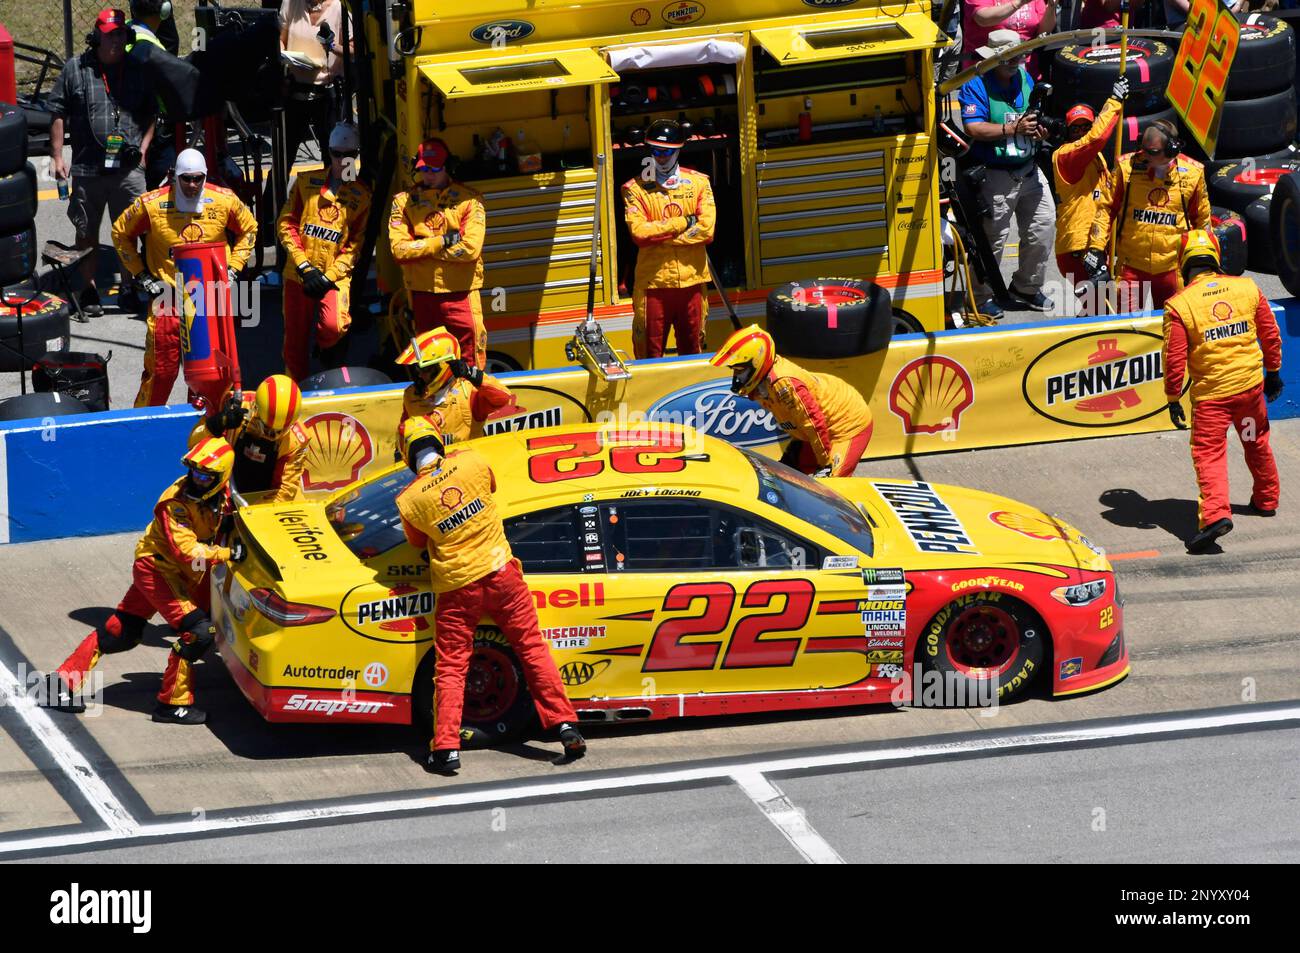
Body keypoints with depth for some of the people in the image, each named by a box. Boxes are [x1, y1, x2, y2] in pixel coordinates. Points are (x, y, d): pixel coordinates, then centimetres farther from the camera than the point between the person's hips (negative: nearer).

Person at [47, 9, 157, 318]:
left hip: (128, 168, 1)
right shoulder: (75, 69, 2)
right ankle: (89, 290, 19)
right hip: (87, 167, -1)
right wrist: (57, 156, -1)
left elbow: (150, 115, 18)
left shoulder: (137, 71, 9)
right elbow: (58, 114, 4)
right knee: (87, 233, 7)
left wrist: (142, 147, 4)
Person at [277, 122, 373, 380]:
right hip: (298, 275, 2)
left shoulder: (361, 195, 3)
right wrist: (304, 266, -9)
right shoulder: (307, 182, 6)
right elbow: (287, 224, 2)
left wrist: (328, 276, -12)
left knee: (333, 326, -26)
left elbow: (356, 244, -1)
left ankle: (329, 349, 8)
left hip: (335, 277, -2)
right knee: (295, 340, 6)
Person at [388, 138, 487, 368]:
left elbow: (470, 249, -13)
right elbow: (399, 250, -6)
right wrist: (441, 242, -12)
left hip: (460, 292, -3)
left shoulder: (469, 200, 0)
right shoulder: (404, 202, 6)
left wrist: (422, 249, -8)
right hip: (421, 294, 3)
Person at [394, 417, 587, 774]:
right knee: (532, 648, 10)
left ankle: (446, 747, -1)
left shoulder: (409, 500, -9)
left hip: (457, 588, -2)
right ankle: (566, 727, 6)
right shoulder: (471, 461, -6)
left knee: (450, 667, 8)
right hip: (500, 571, 2)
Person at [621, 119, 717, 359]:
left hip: (691, 281, 2)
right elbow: (639, 232, -13)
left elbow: (706, 231, -6)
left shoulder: (698, 183, 6)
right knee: (650, 356, -1)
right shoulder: (636, 188, 1)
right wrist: (684, 222, -10)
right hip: (653, 282, -2)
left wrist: (658, 235, -10)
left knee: (692, 352, 10)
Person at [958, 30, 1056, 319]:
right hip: (995, 175, -7)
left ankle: (1026, 287, 28)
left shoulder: (1024, 78, 9)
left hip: (1029, 171, 7)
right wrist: (1012, 129, -31)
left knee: (1042, 227, 9)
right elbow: (974, 128, -24)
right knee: (992, 239, 0)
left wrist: (1039, 131, -4)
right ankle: (982, 298, 13)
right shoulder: (976, 85, -13)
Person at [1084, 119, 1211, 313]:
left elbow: (1202, 219, 11)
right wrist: (1096, 248, -3)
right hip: (1131, 265, -1)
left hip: (1172, 266, 1)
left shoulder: (1192, 173, -3)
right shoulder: (1127, 167, -6)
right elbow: (1105, 208, 3)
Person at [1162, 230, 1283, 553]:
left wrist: (1173, 399, 1)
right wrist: (1273, 372, 22)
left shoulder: (1179, 305, -13)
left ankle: (1215, 513, -21)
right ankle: (1266, 499, 41)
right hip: (1251, 383, 4)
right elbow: (1270, 335, 7)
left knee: (1208, 452, -2)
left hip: (1210, 393, -4)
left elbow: (1174, 358, -11)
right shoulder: (1248, 288, -1)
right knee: (1256, 442, 24)